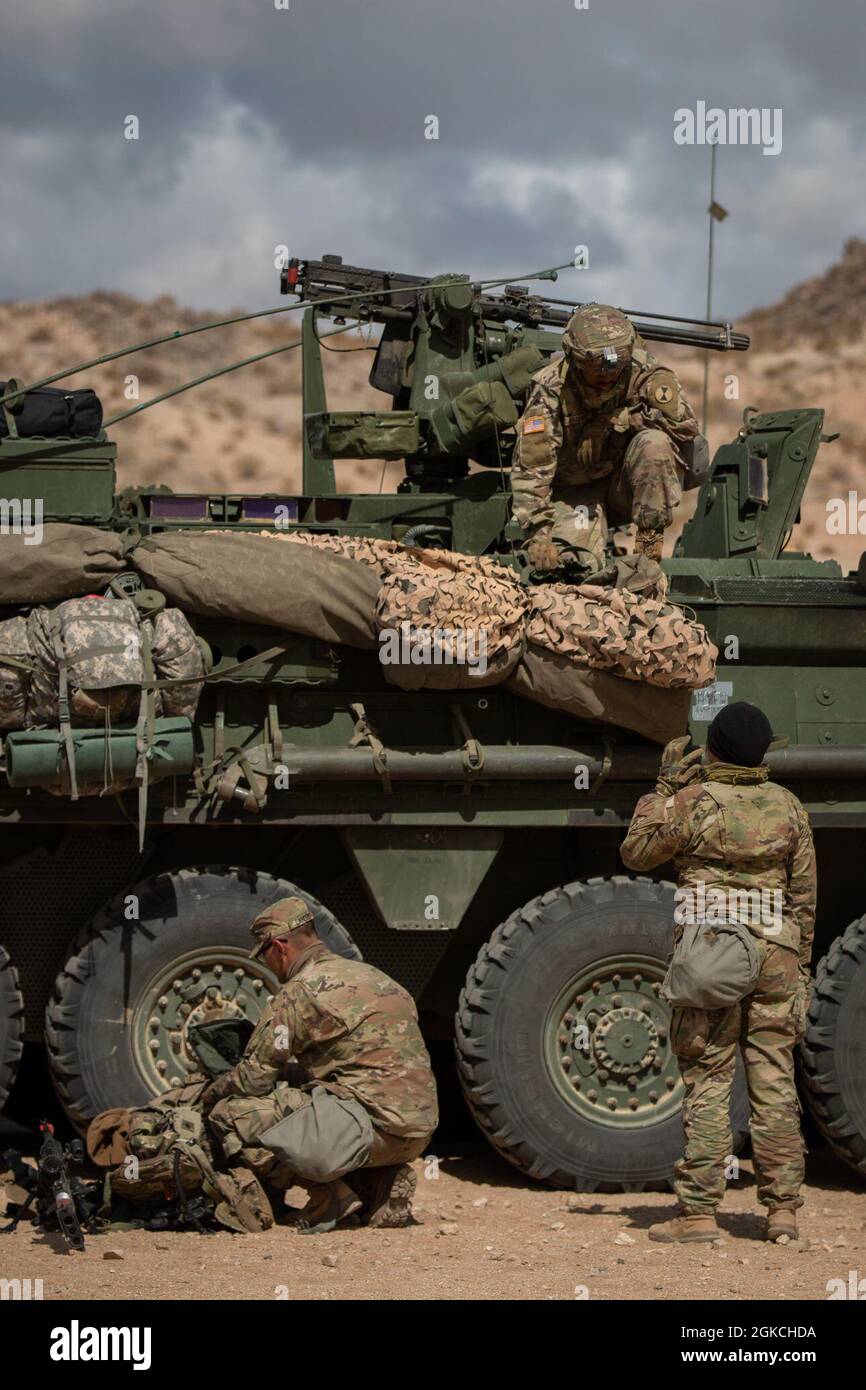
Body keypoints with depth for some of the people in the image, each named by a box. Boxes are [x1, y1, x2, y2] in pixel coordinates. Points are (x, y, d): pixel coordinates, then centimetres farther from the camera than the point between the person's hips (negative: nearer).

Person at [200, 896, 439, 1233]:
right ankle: (384, 1185, 13)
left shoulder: (300, 992, -5)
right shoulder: (370, 975, 21)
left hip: (374, 1125, -8)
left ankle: (330, 1196, -7)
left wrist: (211, 1093, 16)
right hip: (417, 1134, 8)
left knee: (230, 1114, -5)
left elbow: (254, 1077, -3)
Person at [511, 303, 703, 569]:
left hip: (626, 487, 1)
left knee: (654, 442, -29)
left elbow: (687, 426, -23)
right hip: (575, 492, -1)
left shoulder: (647, 375, -18)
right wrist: (538, 532, -32)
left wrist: (630, 417, -27)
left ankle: (649, 547, -18)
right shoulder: (551, 388, -20)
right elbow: (530, 468, -23)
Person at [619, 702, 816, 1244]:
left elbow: (635, 852, 7)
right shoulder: (787, 806, 4)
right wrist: (801, 959, 19)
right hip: (775, 949, 3)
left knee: (707, 1083, -1)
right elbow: (806, 893, 10)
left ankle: (699, 1211, -2)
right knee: (775, 1082, 7)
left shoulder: (692, 802, -7)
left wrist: (665, 786, 10)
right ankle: (783, 1208, 8)